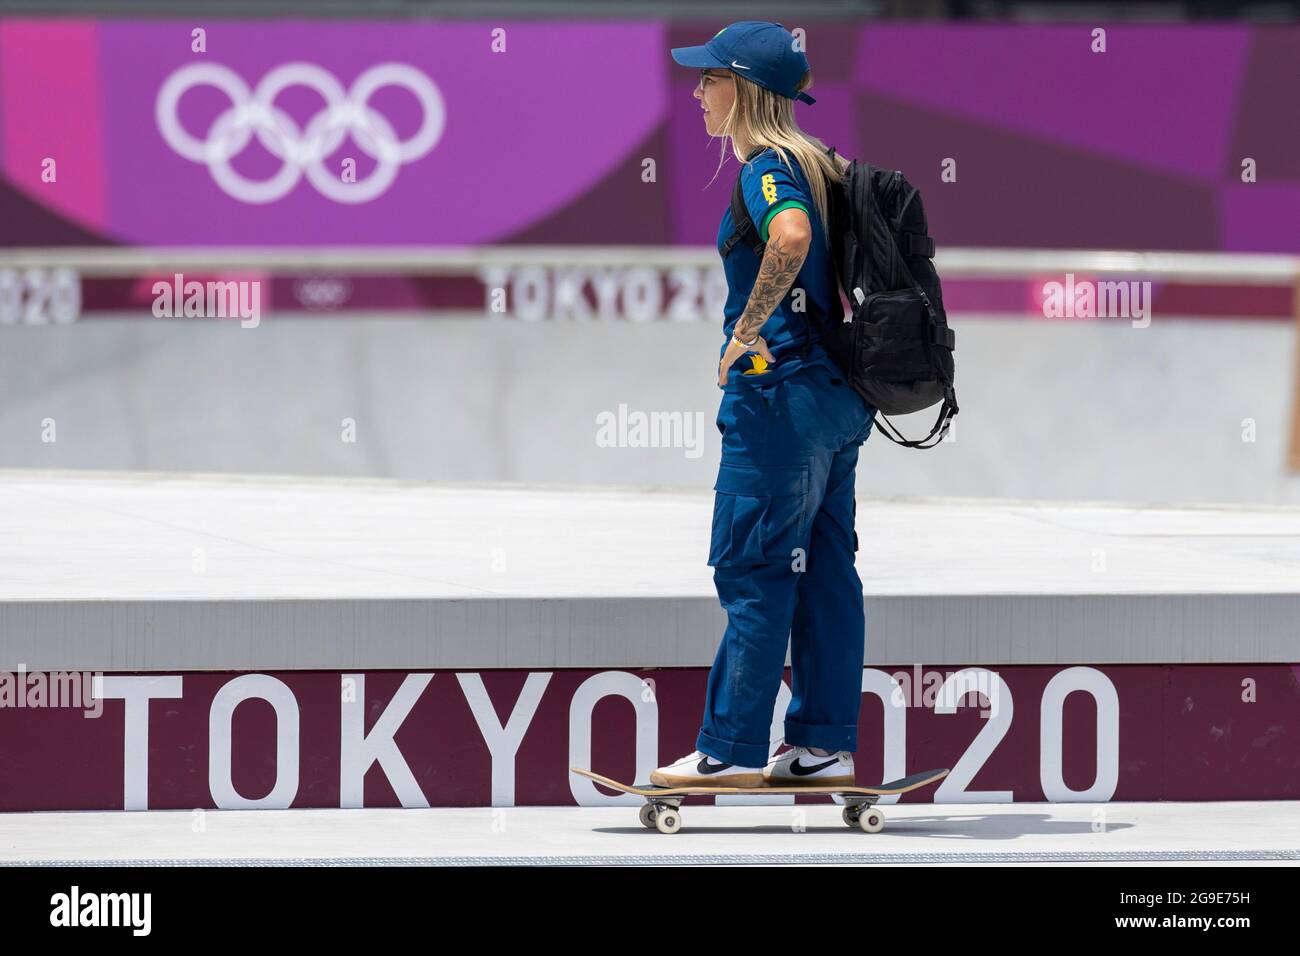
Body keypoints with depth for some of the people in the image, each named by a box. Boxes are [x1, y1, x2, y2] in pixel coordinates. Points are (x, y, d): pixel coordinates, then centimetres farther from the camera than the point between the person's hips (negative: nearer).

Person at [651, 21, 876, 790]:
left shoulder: (767, 169, -13)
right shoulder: (823, 164, 14)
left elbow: (791, 235, -35)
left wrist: (747, 329, -25)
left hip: (780, 388, -9)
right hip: (839, 394, 9)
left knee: (754, 570, -4)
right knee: (825, 572, 10)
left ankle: (732, 749, -2)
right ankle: (825, 745, 12)